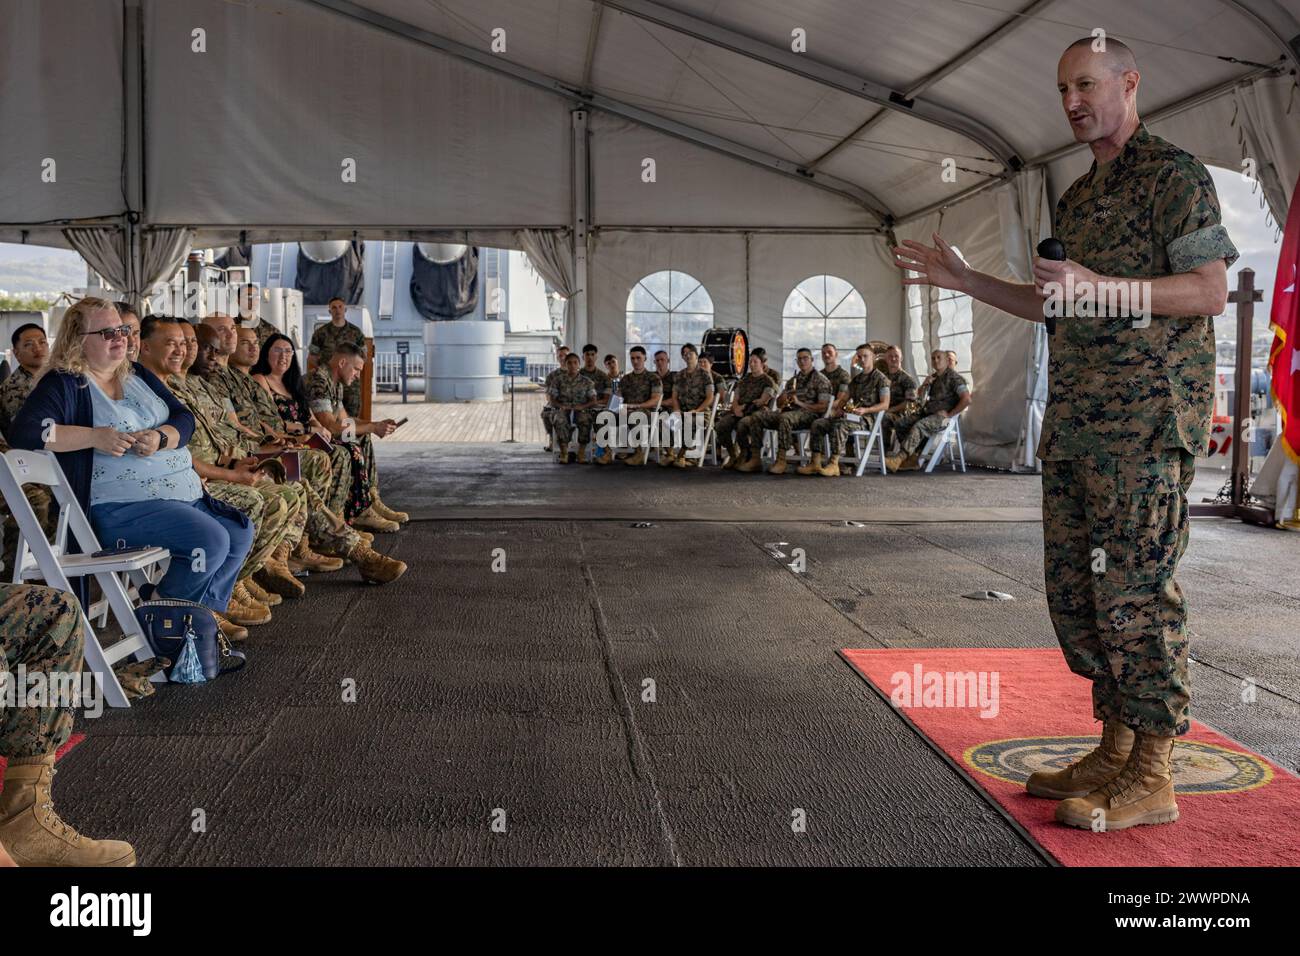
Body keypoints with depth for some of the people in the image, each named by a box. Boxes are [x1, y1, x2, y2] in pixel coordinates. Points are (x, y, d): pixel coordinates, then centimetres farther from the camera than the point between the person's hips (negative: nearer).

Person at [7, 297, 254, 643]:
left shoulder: (138, 375, 17)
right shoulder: (64, 385, -5)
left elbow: (184, 418, 9)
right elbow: (24, 431, -19)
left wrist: (161, 438, -15)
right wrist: (95, 437, -23)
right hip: (120, 507, -8)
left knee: (240, 533, 2)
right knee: (211, 541, -25)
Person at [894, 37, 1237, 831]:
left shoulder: (1174, 174, -4)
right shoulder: (1078, 197, 21)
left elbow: (1210, 292, -12)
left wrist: (1097, 286, -23)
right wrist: (963, 280, 20)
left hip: (1147, 415, -9)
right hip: (1076, 419, 9)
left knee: (1134, 586, -8)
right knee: (1073, 585, 9)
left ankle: (1152, 775, 2)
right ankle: (1115, 749, 20)